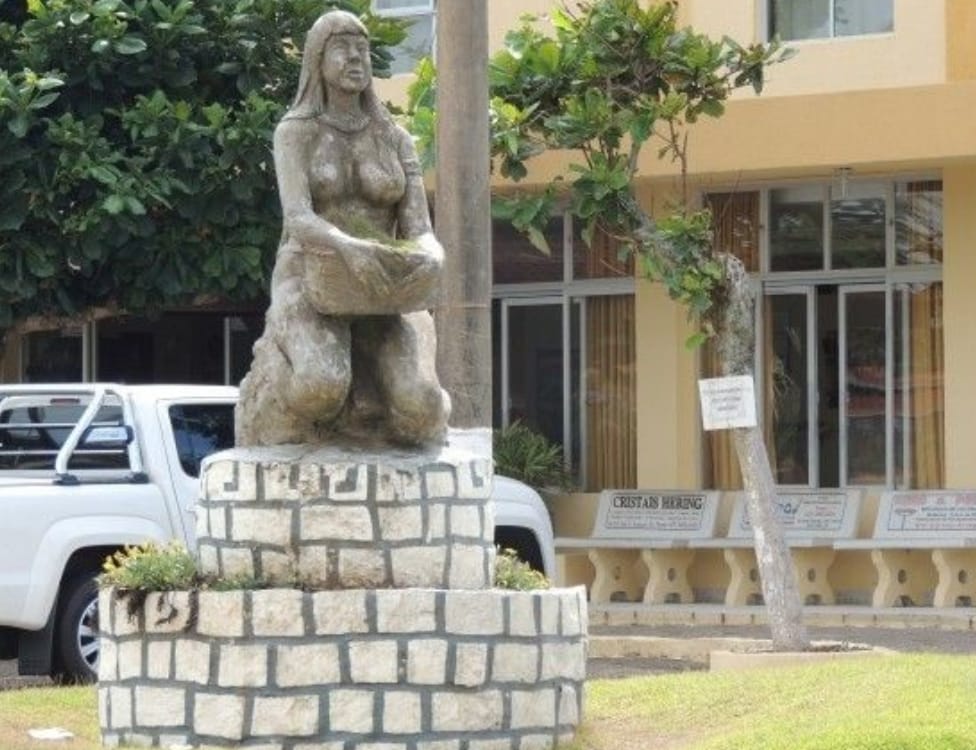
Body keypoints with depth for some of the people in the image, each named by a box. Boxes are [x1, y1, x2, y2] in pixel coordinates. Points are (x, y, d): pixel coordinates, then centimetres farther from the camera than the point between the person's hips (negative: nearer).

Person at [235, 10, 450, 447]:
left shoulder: (396, 140, 11)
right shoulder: (294, 133, 0)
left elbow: (419, 233, 2)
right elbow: (297, 219, -16)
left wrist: (429, 260, -24)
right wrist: (351, 250, -38)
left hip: (381, 301, 3)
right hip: (310, 289, -3)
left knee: (414, 407, -29)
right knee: (319, 385, -40)